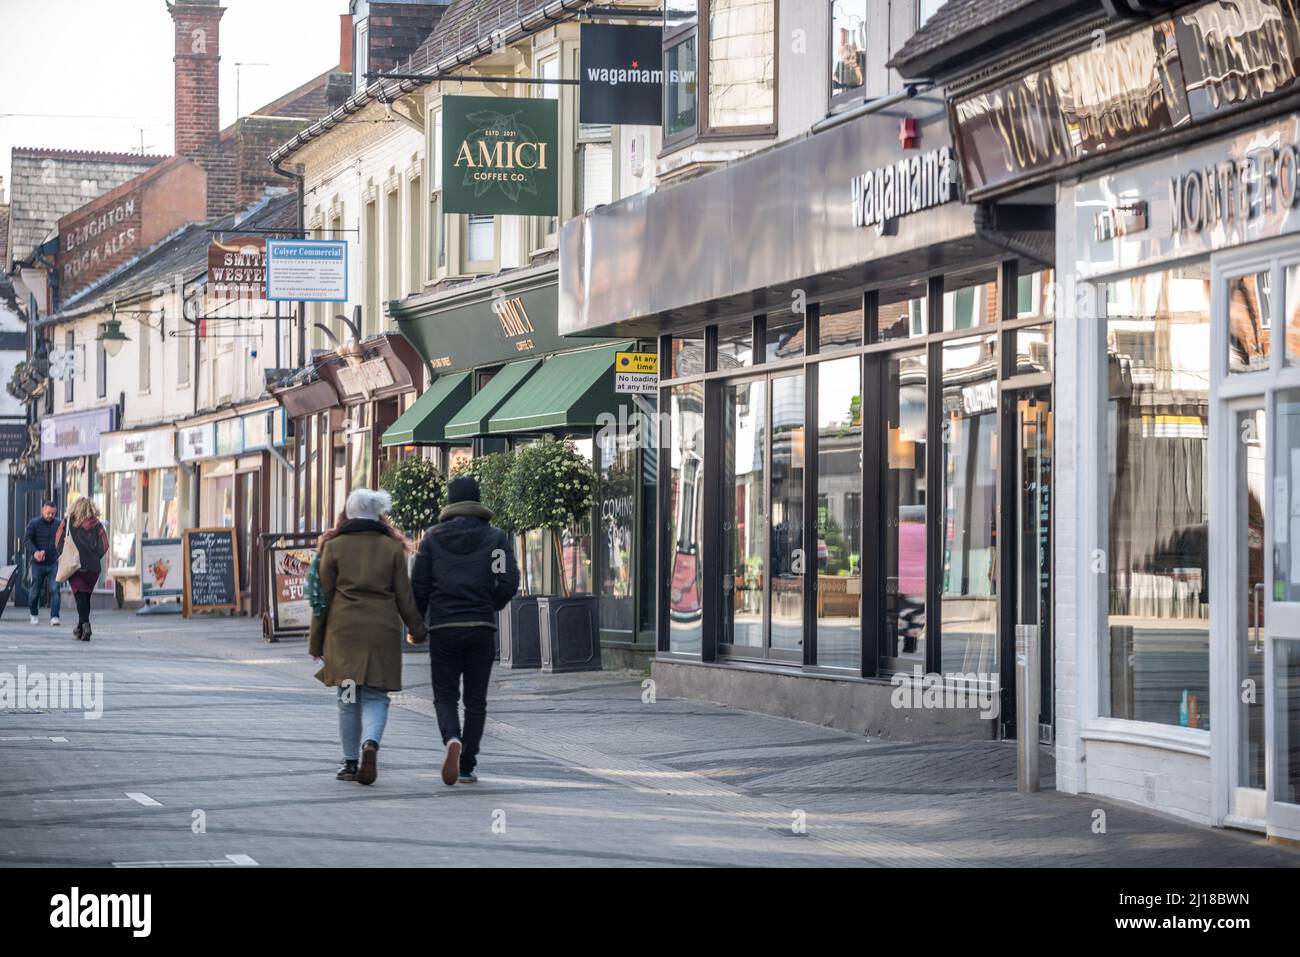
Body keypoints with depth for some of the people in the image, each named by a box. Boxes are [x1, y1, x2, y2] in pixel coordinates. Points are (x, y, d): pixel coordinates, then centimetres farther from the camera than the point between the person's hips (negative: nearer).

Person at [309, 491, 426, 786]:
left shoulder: (334, 546, 3)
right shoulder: (392, 547, 4)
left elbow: (323, 596, 4)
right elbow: (404, 595, 4)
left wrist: (316, 640, 9)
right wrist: (418, 629, 14)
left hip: (344, 629, 0)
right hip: (382, 630, 0)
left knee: (349, 697, 9)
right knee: (375, 696, 3)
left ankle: (350, 761, 11)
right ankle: (370, 744, -23)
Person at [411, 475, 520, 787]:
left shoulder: (433, 538, 3)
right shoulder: (495, 537, 2)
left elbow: (418, 585, 1)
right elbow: (510, 582, -7)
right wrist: (491, 606, 11)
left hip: (443, 629, 0)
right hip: (481, 629, 0)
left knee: (445, 695, 7)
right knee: (476, 699, 9)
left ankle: (452, 740, -23)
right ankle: (467, 765, 7)